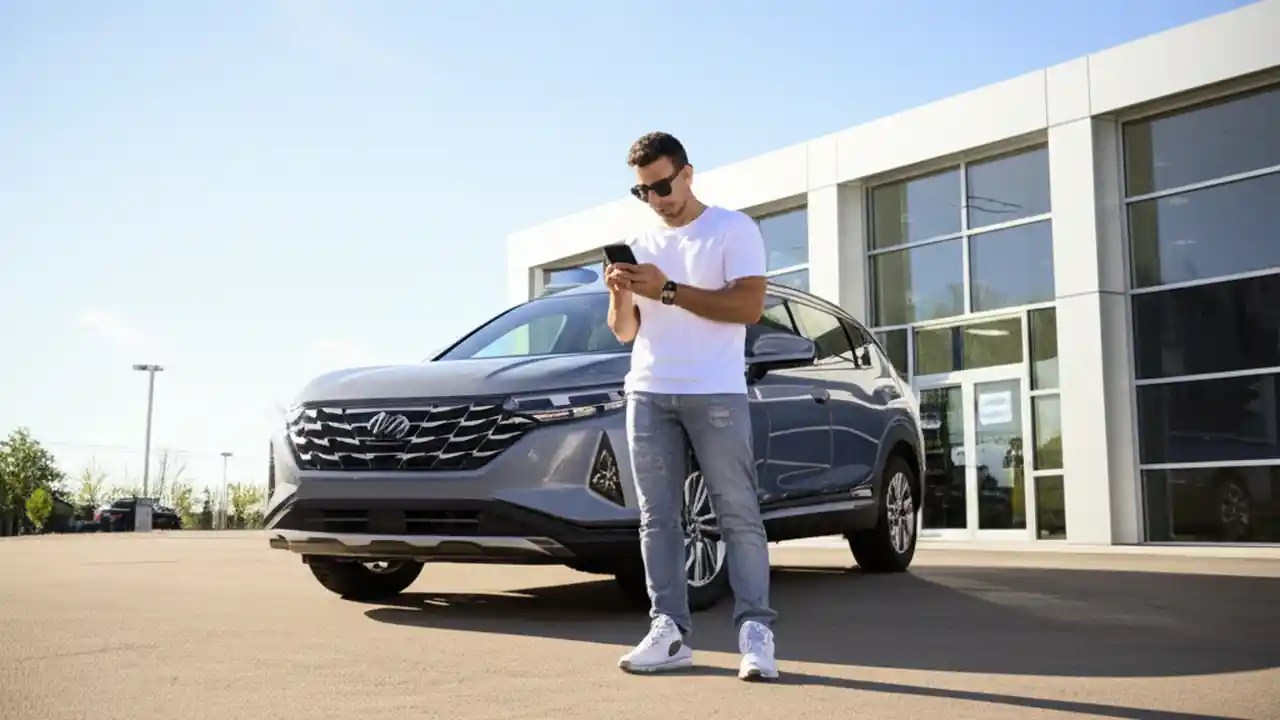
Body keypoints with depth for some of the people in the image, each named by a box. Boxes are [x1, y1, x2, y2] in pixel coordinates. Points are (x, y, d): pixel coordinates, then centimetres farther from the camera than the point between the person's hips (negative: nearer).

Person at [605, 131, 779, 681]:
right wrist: (621, 296, -5)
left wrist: (668, 291, -13)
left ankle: (755, 630, -2)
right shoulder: (640, 244, 18)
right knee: (657, 517, 1)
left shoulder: (732, 229, 3)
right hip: (648, 393, 5)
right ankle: (669, 630, 4)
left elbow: (749, 306, -10)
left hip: (715, 392, -5)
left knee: (738, 513, -5)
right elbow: (625, 332, 18)